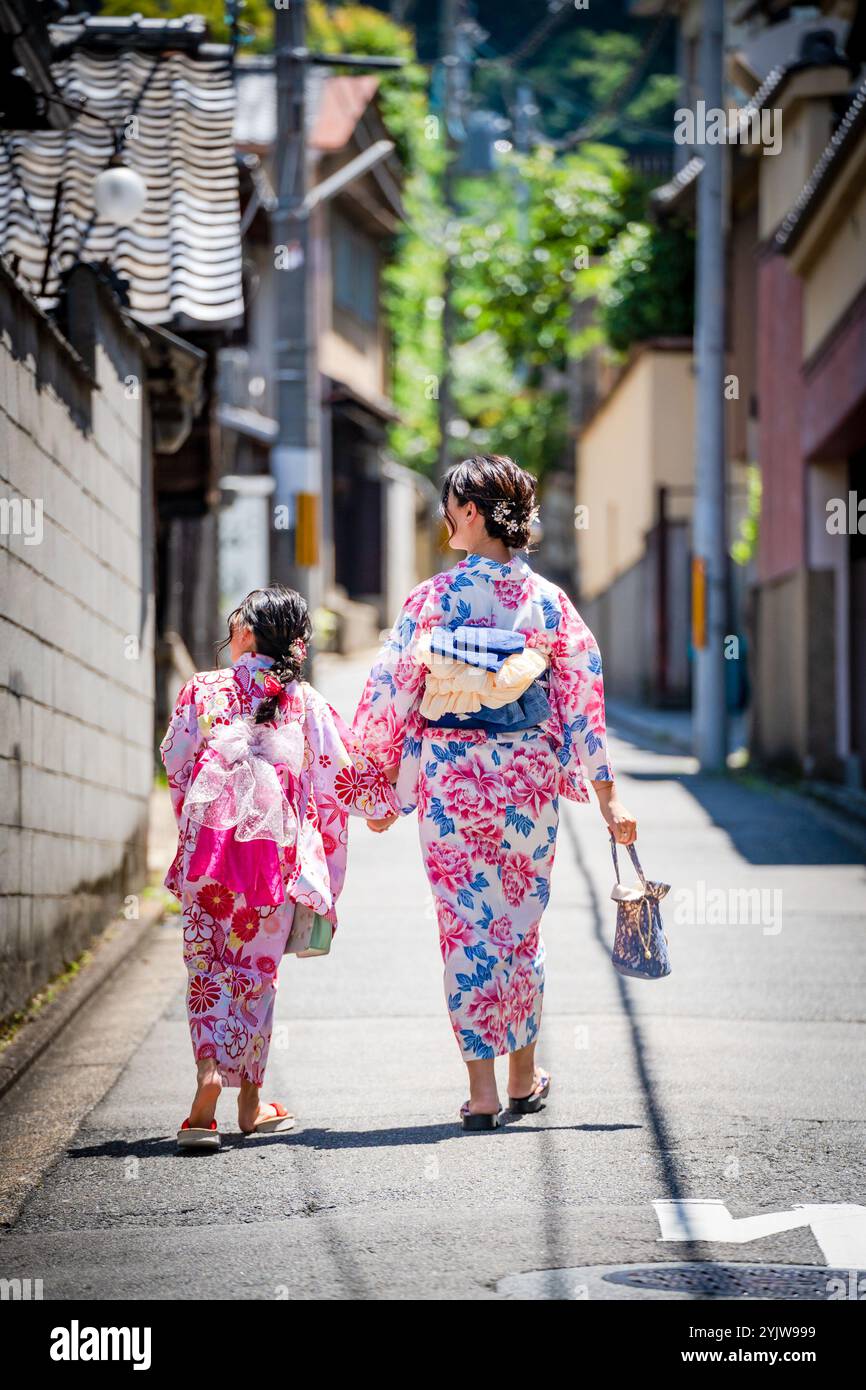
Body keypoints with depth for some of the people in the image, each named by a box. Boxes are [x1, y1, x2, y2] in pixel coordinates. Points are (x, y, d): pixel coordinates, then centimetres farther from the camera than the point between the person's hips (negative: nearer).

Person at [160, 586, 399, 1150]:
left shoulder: (203, 690, 2)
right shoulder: (308, 705, 3)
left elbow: (175, 761, 9)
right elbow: (345, 772, 9)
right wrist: (384, 801, 29)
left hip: (208, 844, -1)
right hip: (275, 849, 1)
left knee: (210, 968, 5)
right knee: (257, 971, 12)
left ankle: (209, 1075, -17)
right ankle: (249, 1099, 16)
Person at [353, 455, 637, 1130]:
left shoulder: (432, 598, -7)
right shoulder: (549, 601, -2)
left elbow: (392, 695, -3)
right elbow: (585, 700, -1)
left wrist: (385, 788, 7)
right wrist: (608, 797, 4)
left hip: (448, 772, -2)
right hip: (527, 772, 2)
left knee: (465, 924, 3)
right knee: (521, 922, 16)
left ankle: (481, 1088, 2)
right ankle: (524, 1077, 26)